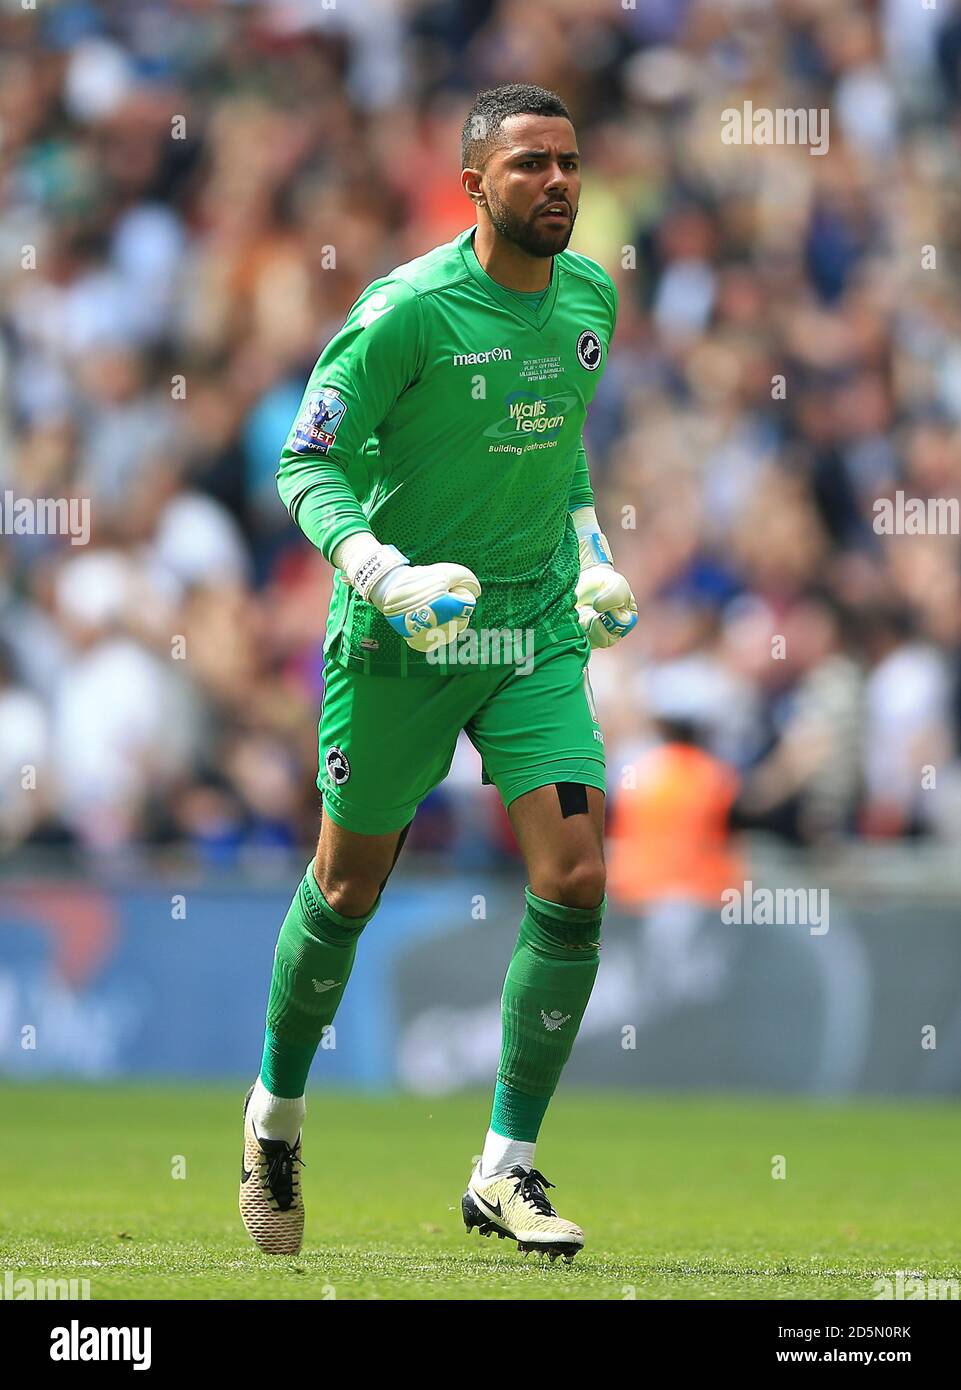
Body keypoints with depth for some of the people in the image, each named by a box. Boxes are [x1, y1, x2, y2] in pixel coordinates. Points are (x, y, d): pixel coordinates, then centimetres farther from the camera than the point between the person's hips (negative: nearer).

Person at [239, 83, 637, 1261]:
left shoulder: (590, 296, 3)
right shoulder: (408, 312, -17)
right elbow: (307, 465, -13)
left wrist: (591, 555, 14)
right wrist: (388, 576, -26)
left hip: (537, 628, 4)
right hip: (398, 634, -4)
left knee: (576, 878, -11)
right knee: (351, 887, 9)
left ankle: (507, 1169, -1)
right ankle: (276, 1106, 37)